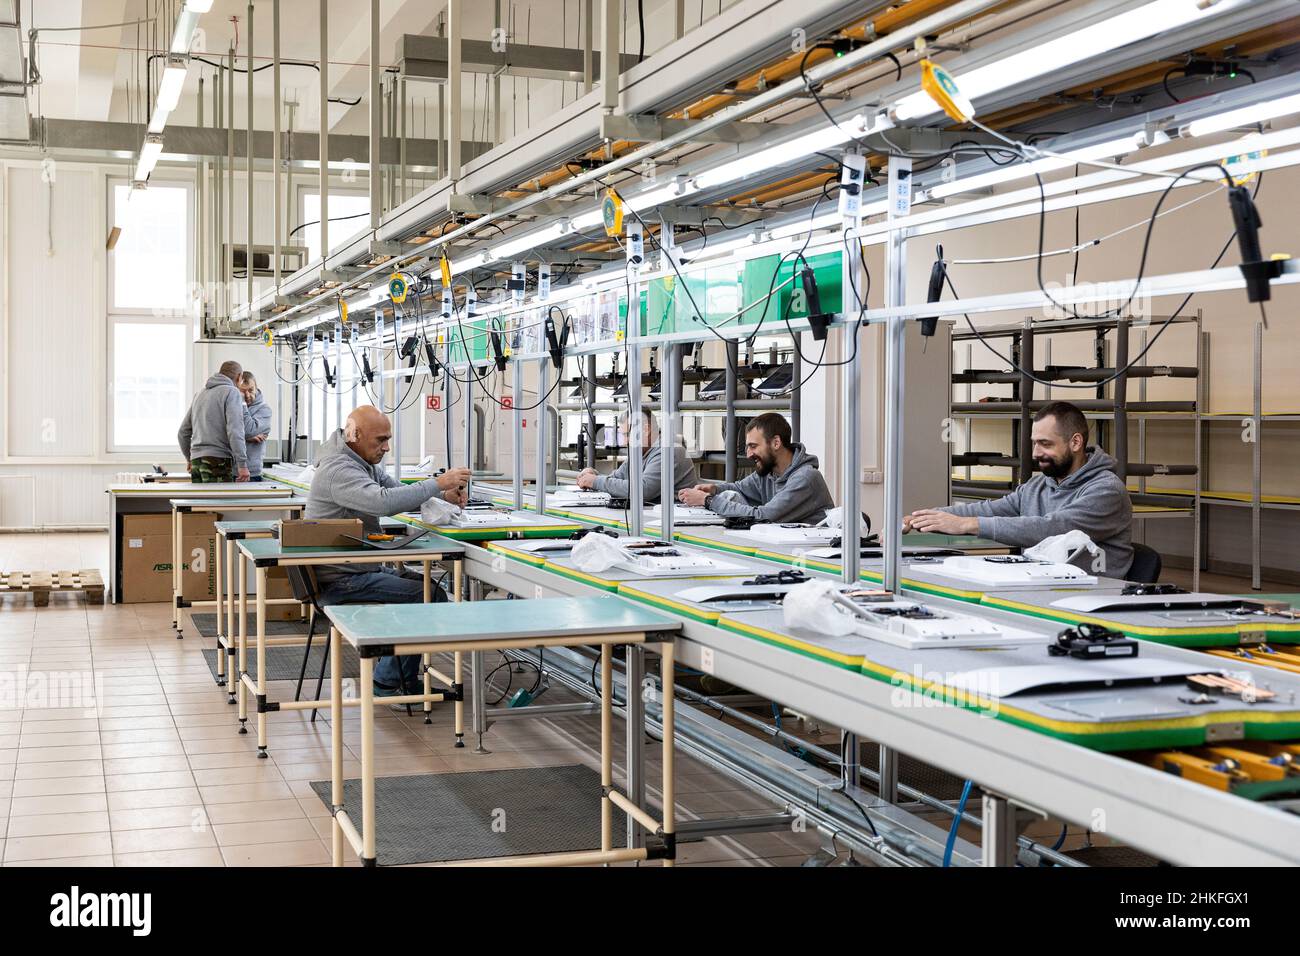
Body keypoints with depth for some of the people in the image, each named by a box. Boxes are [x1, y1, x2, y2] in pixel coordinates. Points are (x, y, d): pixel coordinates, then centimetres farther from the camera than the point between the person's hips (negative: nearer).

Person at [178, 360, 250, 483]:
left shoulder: (200, 394, 22)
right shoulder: (232, 392, -2)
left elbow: (183, 433, 26)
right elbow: (235, 430, -15)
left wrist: (189, 458, 39)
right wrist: (242, 464, -17)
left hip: (196, 460, 7)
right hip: (219, 460, -7)